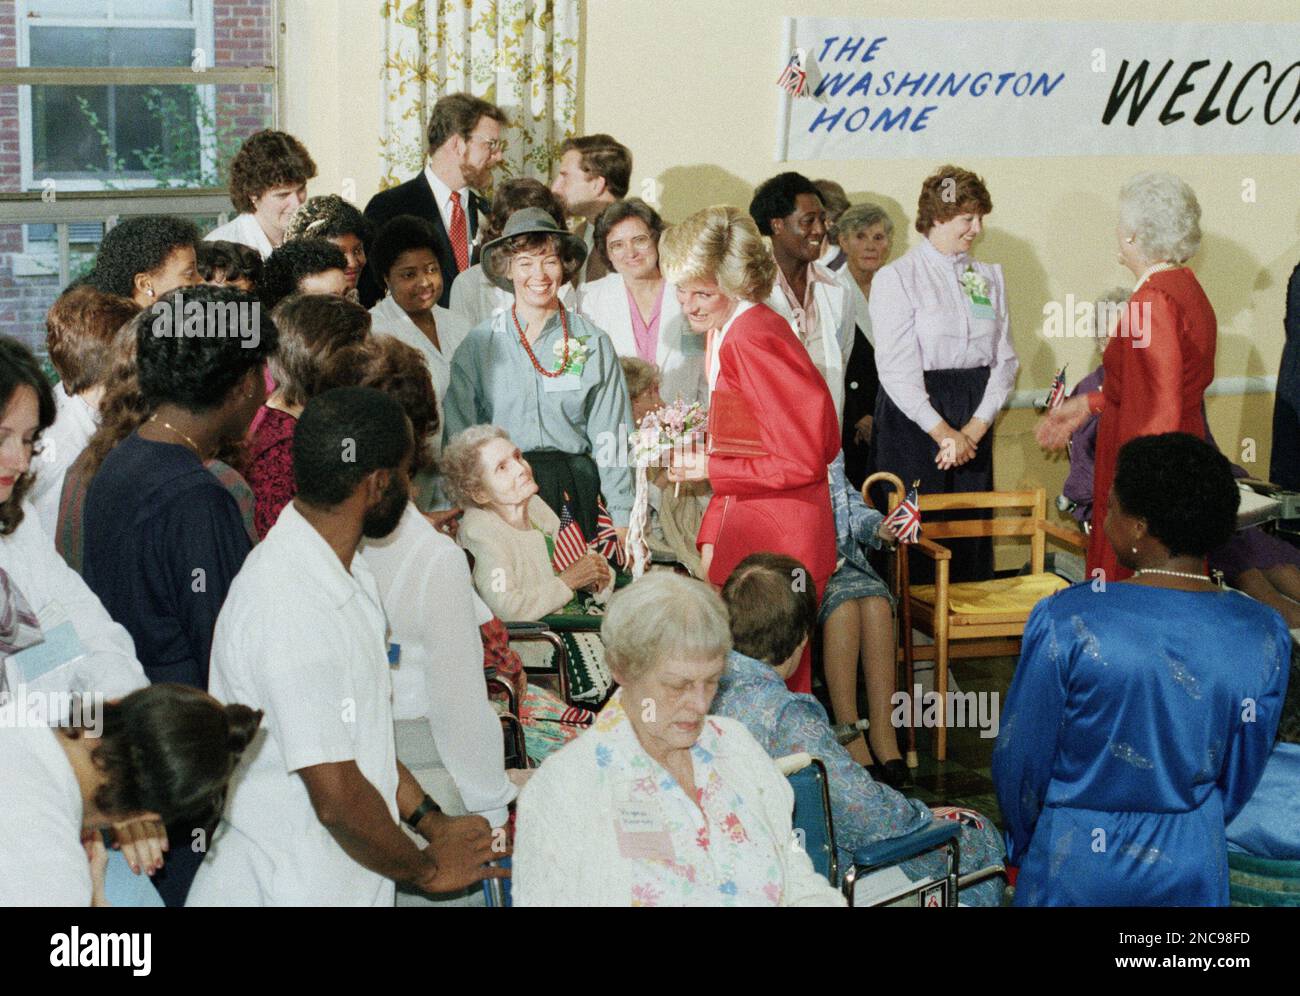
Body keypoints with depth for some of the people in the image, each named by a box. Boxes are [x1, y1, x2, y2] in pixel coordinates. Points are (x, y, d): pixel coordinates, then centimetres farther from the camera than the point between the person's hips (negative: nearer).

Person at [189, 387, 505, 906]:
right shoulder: (291, 609, -25)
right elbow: (337, 797, -24)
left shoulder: (348, 574, 7)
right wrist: (429, 869, -10)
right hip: (285, 890, -9)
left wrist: (431, 820, 7)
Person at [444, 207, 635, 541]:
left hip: (575, 493, 0)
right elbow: (458, 434, 7)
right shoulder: (478, 346, 7)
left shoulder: (594, 344, 7)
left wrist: (624, 521, 0)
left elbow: (611, 438, 6)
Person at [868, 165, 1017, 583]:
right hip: (912, 419, -4)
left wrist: (974, 429, -6)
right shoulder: (896, 278, -3)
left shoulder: (989, 278, 11)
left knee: (972, 533, 5)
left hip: (975, 423, 5)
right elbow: (897, 368, -10)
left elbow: (1004, 360, 7)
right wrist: (942, 431, -15)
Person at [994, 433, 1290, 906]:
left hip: (1076, 871, -3)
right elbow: (1239, 780, 5)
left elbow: (1019, 761, -5)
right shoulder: (1265, 636, -6)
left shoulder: (1064, 622, -15)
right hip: (1193, 870, 3)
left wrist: (1023, 847, 11)